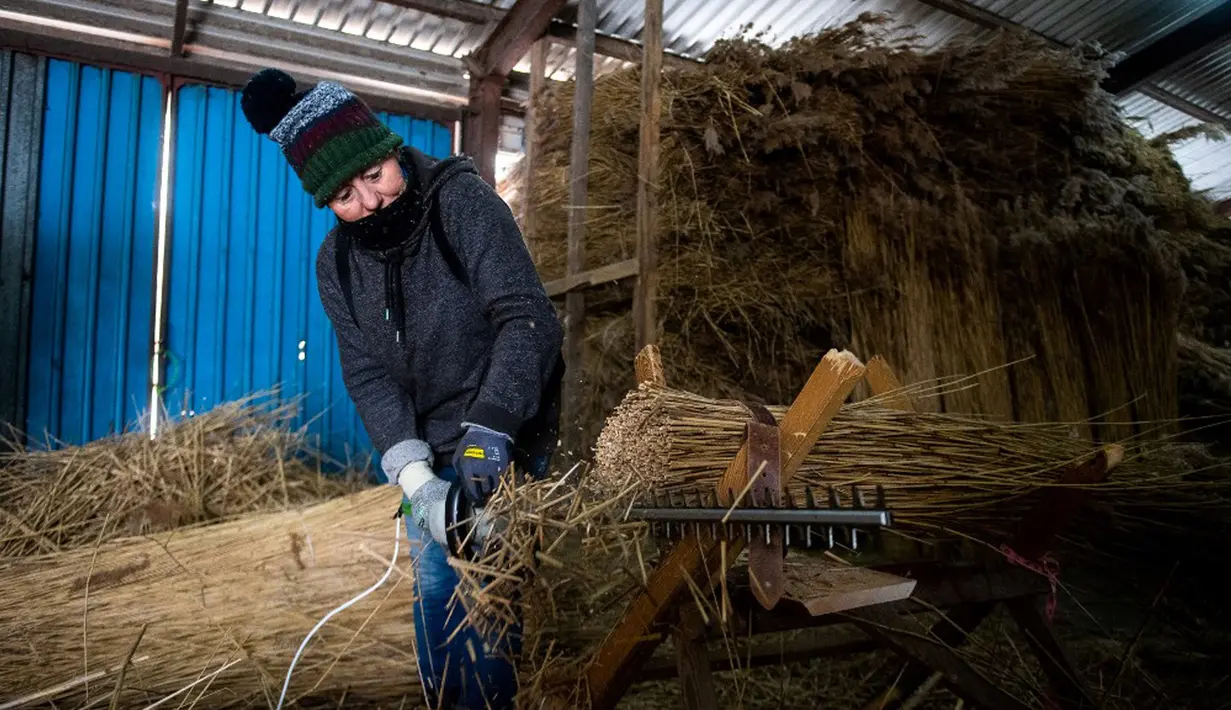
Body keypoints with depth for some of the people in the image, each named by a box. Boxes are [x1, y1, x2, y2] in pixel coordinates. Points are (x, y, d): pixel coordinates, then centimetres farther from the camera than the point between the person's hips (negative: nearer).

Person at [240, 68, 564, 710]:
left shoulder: (463, 201, -14)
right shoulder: (337, 262, -1)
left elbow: (527, 318, -22)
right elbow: (368, 375, -7)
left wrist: (489, 425, -35)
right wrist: (415, 479, -22)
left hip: (502, 443, -5)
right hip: (428, 452, 5)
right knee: (433, 595, 12)